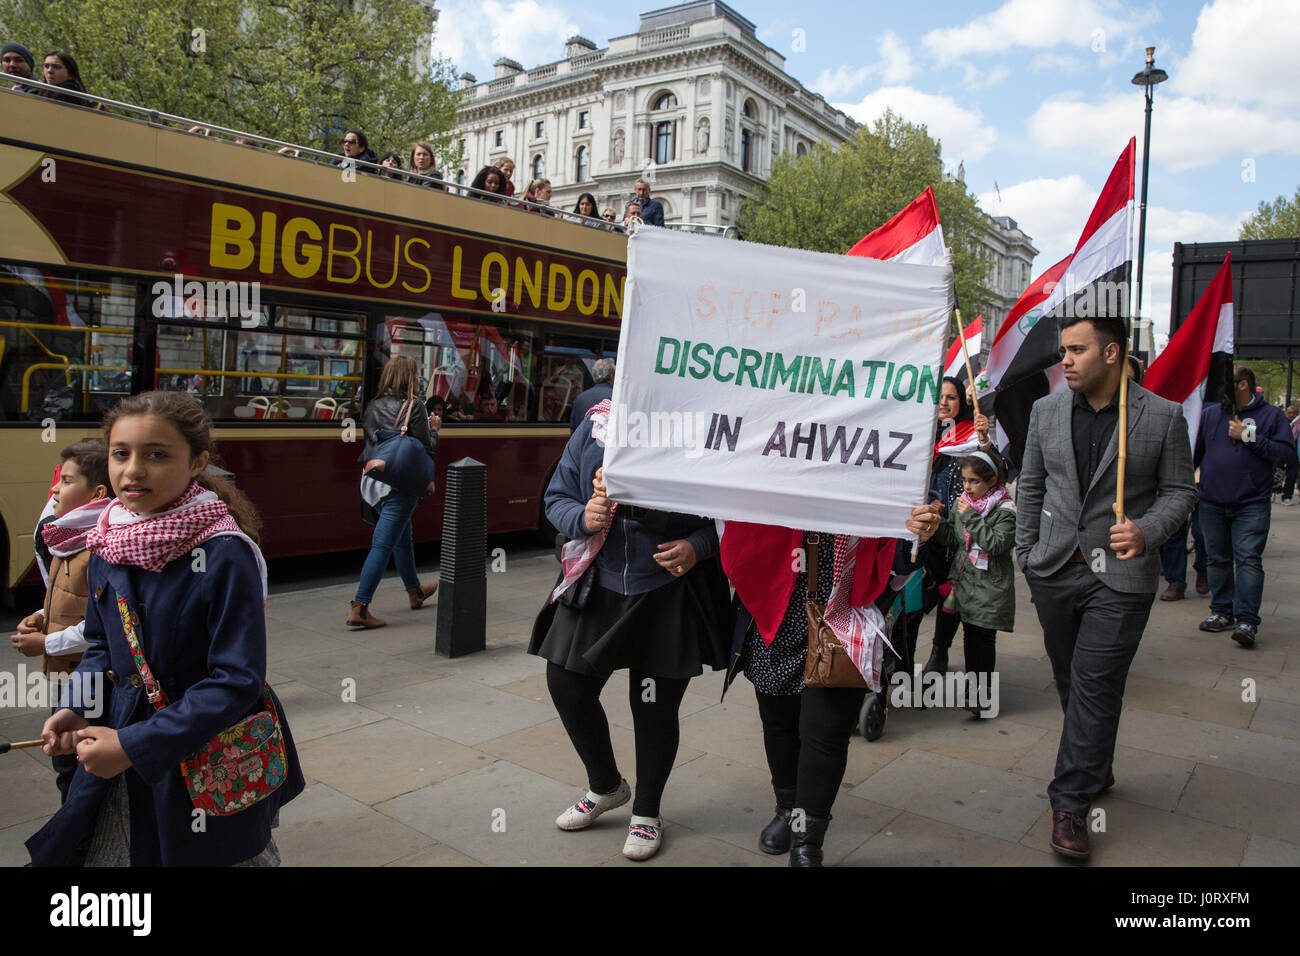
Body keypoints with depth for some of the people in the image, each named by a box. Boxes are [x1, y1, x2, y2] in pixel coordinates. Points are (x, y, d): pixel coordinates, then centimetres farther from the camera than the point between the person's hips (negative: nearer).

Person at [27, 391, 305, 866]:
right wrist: (75, 709, -6)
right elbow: (100, 645, 12)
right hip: (121, 753, 6)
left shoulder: (225, 554, -24)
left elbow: (237, 681, -23)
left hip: (213, 766, -6)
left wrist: (134, 745, -23)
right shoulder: (107, 543, -3)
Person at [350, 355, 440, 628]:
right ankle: (359, 608, -8)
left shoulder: (373, 408, 7)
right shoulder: (412, 407, -11)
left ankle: (415, 592, 42)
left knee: (402, 537, 24)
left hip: (374, 482, 8)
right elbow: (427, 448, -11)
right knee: (382, 545, -6)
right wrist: (433, 429, 10)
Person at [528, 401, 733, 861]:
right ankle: (605, 786, 37)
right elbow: (557, 497, 8)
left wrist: (697, 547, -22)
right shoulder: (592, 431, 0)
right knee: (566, 684, 7)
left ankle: (647, 813, 34)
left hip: (668, 594, -4)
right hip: (596, 586, 4)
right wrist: (582, 517, -13)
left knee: (655, 705, 8)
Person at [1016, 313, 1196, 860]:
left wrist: (1147, 531, -15)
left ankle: (1071, 802, 4)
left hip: (1120, 575, -4)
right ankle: (1096, 771, 36)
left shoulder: (1163, 416, -4)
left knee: (1095, 687, -5)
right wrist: (1026, 553, 8)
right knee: (1070, 682, 14)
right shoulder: (1046, 411, 5)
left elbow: (1180, 491, 3)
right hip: (1053, 571, 4)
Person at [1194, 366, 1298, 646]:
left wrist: (1249, 436, -12)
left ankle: (1247, 620, -9)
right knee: (1217, 559, 9)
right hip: (1212, 503, 4)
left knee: (1248, 559, -9)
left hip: (1251, 504, -4)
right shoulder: (1209, 414, 11)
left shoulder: (1271, 415, 3)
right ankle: (1222, 612, 19)